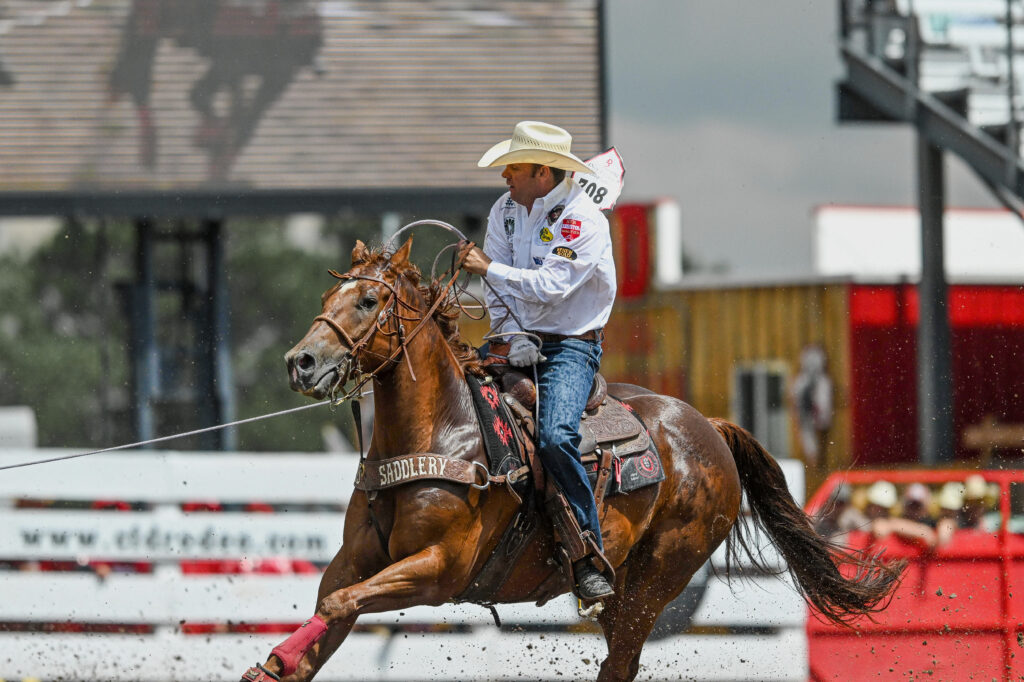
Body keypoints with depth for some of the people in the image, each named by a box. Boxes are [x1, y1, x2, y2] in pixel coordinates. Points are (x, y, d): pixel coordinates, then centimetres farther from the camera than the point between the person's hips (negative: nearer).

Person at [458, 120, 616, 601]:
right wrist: (510, 338, -9)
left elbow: (550, 286, -23)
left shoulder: (584, 221, -14)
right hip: (518, 340, 7)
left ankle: (588, 557, -22)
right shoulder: (506, 209, 7)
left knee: (555, 438, -29)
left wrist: (489, 268, -20)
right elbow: (499, 291, 7)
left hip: (571, 346, -7)